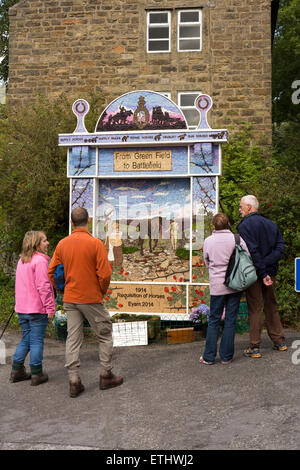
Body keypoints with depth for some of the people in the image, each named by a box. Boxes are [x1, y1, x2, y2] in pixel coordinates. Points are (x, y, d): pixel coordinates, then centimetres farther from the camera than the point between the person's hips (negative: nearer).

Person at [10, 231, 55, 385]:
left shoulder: (22, 260, 13)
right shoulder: (40, 260, -14)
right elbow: (43, 286, -19)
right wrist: (50, 307, -14)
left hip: (22, 309, 8)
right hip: (37, 309, -8)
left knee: (25, 340, 17)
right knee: (37, 341, 1)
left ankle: (17, 371, 21)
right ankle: (36, 374, 8)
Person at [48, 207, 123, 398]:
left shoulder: (62, 244, 3)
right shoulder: (96, 244, -12)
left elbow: (51, 272, 6)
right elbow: (105, 273, -16)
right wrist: (102, 291, 2)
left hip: (70, 300, 5)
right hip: (92, 299, -4)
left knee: (73, 339, 9)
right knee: (105, 335, 11)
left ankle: (74, 382, 9)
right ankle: (106, 376, 17)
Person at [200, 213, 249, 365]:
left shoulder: (208, 241, -3)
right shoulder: (237, 239, -6)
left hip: (217, 285, 0)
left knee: (213, 320, 10)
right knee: (230, 321, 8)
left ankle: (209, 356, 11)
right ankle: (226, 356, 13)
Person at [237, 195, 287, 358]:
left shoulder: (244, 225, -12)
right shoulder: (271, 224, 10)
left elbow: (252, 252, -20)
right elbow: (280, 247, 2)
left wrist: (262, 273, -17)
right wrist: (266, 264, -7)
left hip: (254, 273, -6)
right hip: (270, 271, 6)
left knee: (254, 308, 0)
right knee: (271, 305, 17)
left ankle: (255, 347, 5)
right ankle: (279, 342, 25)